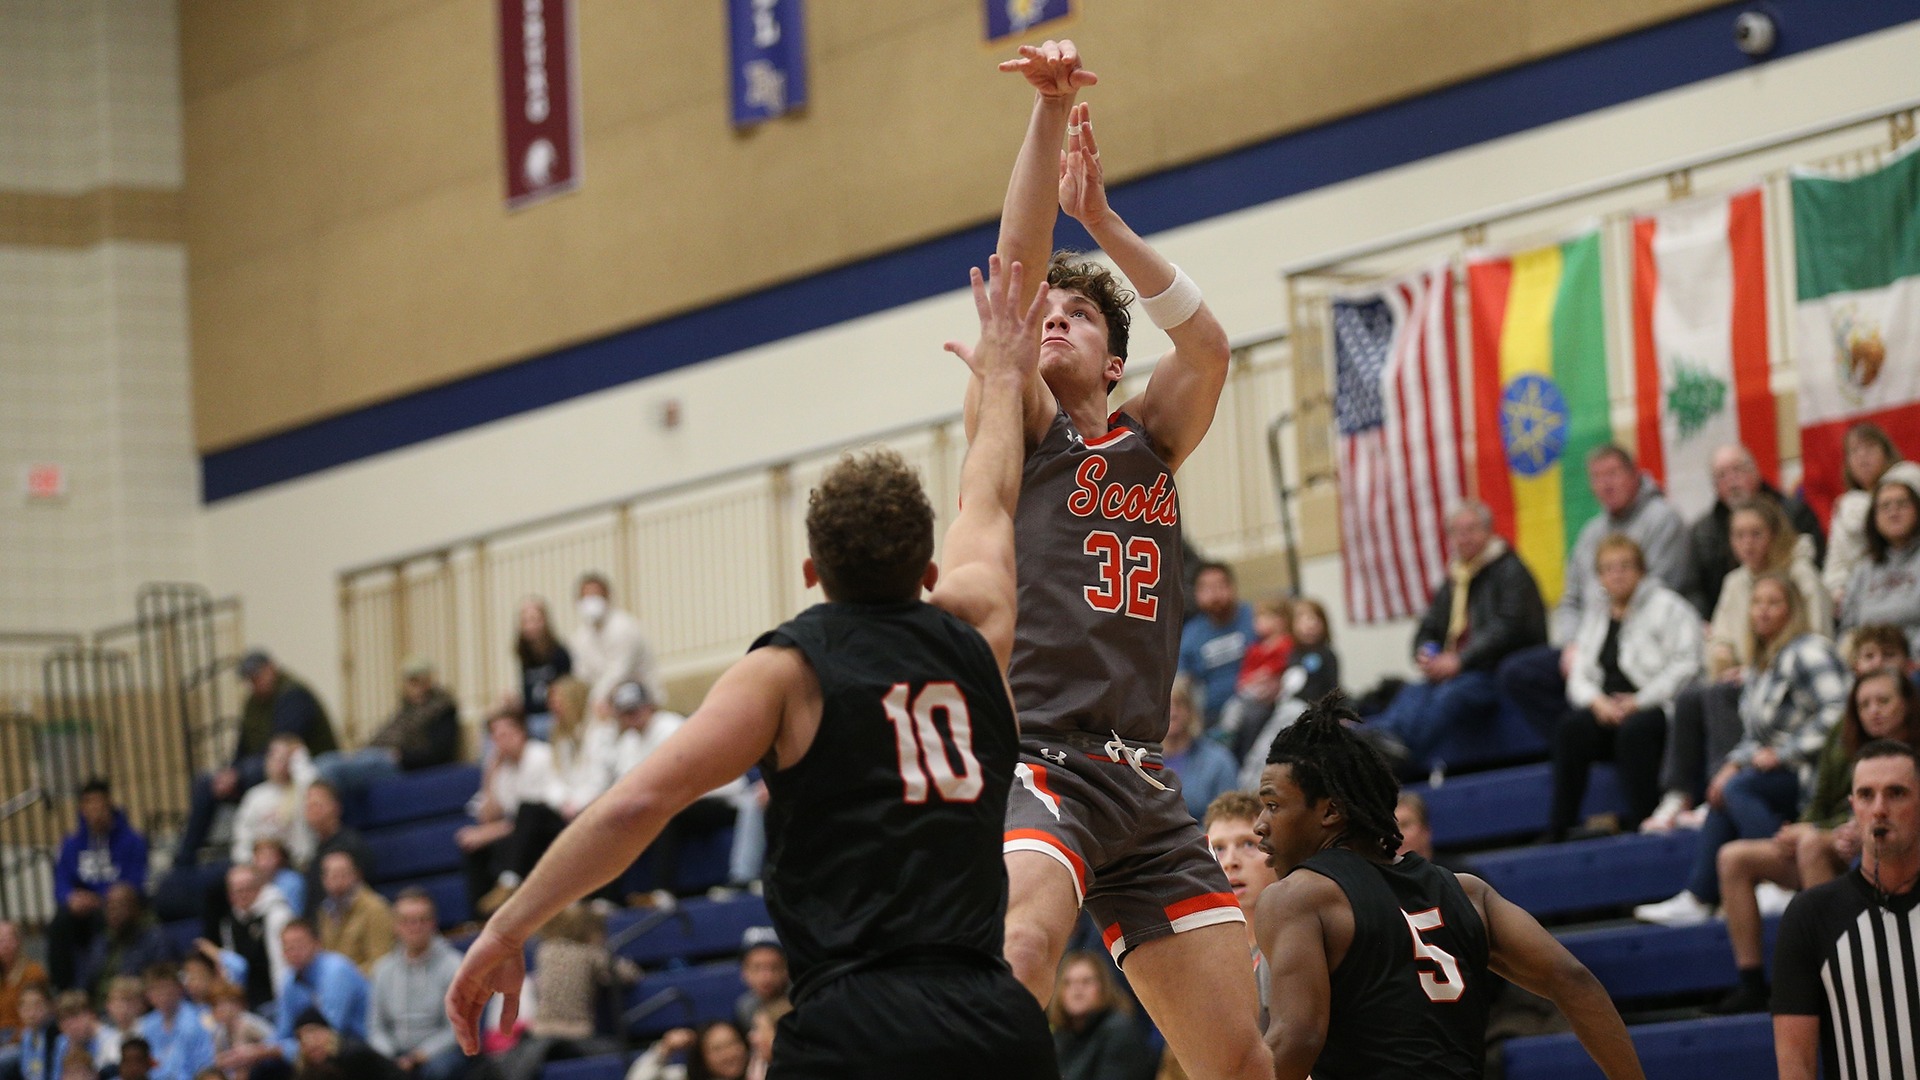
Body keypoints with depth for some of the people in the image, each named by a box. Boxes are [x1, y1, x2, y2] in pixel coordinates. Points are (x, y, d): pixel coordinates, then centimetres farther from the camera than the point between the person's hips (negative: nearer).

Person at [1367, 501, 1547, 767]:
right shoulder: (1451, 582, 25)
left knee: (1450, 695, -37)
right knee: (1413, 694, -26)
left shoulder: (1510, 572, 1)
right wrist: (1424, 653, 0)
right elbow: (1427, 631, 27)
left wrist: (1460, 660, -21)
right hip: (1450, 674, 7)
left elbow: (1508, 629, -12)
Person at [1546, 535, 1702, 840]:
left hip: (1659, 709, -5)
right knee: (1570, 728, -26)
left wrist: (1640, 702, -16)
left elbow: (1685, 666, -8)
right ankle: (1557, 829, -28)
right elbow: (1579, 677, 14)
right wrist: (1597, 702, -9)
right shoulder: (1596, 618, 22)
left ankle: (1642, 823, -32)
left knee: (1633, 729, -38)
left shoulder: (1668, 607, 3)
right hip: (1605, 710, 5)